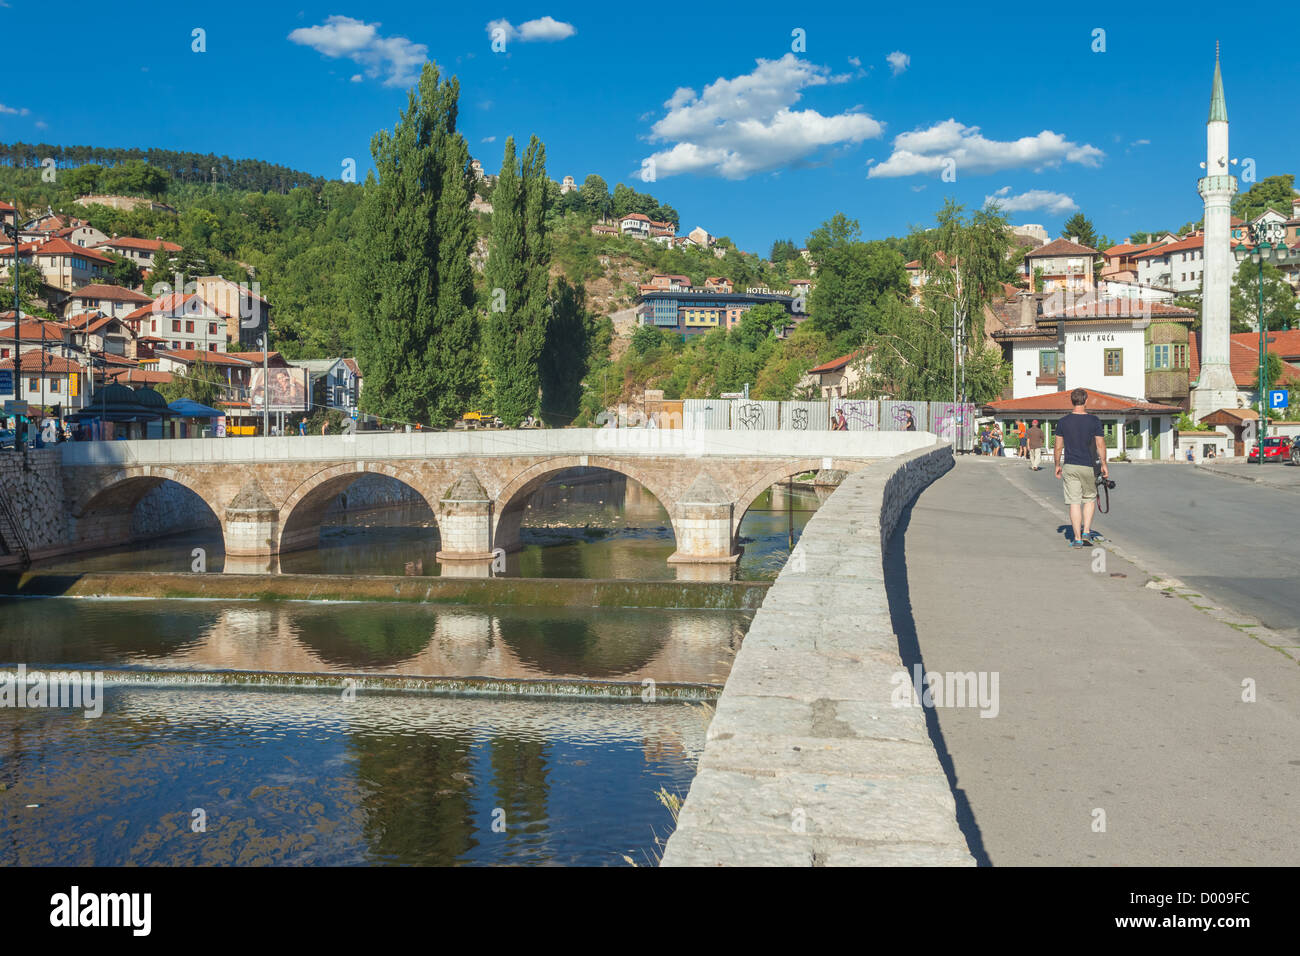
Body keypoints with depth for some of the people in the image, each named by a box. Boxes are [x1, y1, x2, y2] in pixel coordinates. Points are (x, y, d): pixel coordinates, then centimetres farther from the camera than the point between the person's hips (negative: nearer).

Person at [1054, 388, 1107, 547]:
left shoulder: (1063, 422, -1)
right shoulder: (1094, 421, -6)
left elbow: (1058, 447, 3)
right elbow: (1100, 445, -3)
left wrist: (1057, 465, 14)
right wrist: (1104, 464, 8)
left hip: (1069, 467, 1)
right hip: (1088, 467, -1)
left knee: (1074, 502, 2)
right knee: (1090, 499, 18)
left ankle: (1077, 538, 3)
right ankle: (1086, 532, 10)